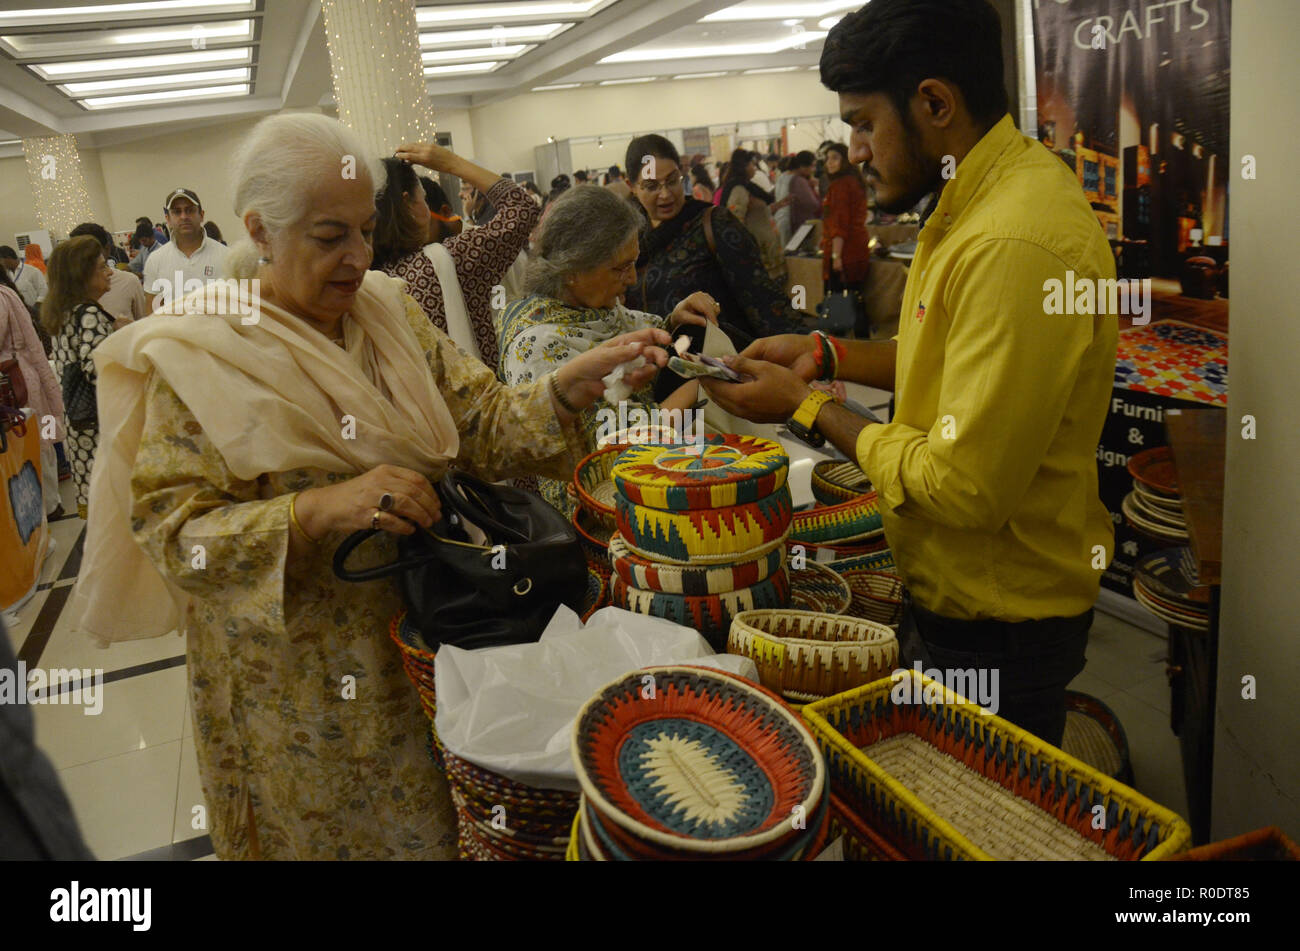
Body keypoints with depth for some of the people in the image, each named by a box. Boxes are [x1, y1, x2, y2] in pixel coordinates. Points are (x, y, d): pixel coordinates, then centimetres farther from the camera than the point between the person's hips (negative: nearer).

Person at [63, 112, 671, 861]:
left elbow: (484, 424, -5)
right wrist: (320, 510, -32)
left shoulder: (389, 312, 1)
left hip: (422, 641, 5)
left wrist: (574, 384, -23)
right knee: (336, 828, 14)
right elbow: (170, 533, -18)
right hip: (300, 680, -4)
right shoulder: (200, 359, -14)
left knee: (430, 820, 19)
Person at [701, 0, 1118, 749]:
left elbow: (965, 487, -28)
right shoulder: (985, 197, 4)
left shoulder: (1014, 246, -29)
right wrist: (827, 354, 3)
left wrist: (807, 407, -17)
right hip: (956, 590, 9)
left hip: (995, 625, -9)